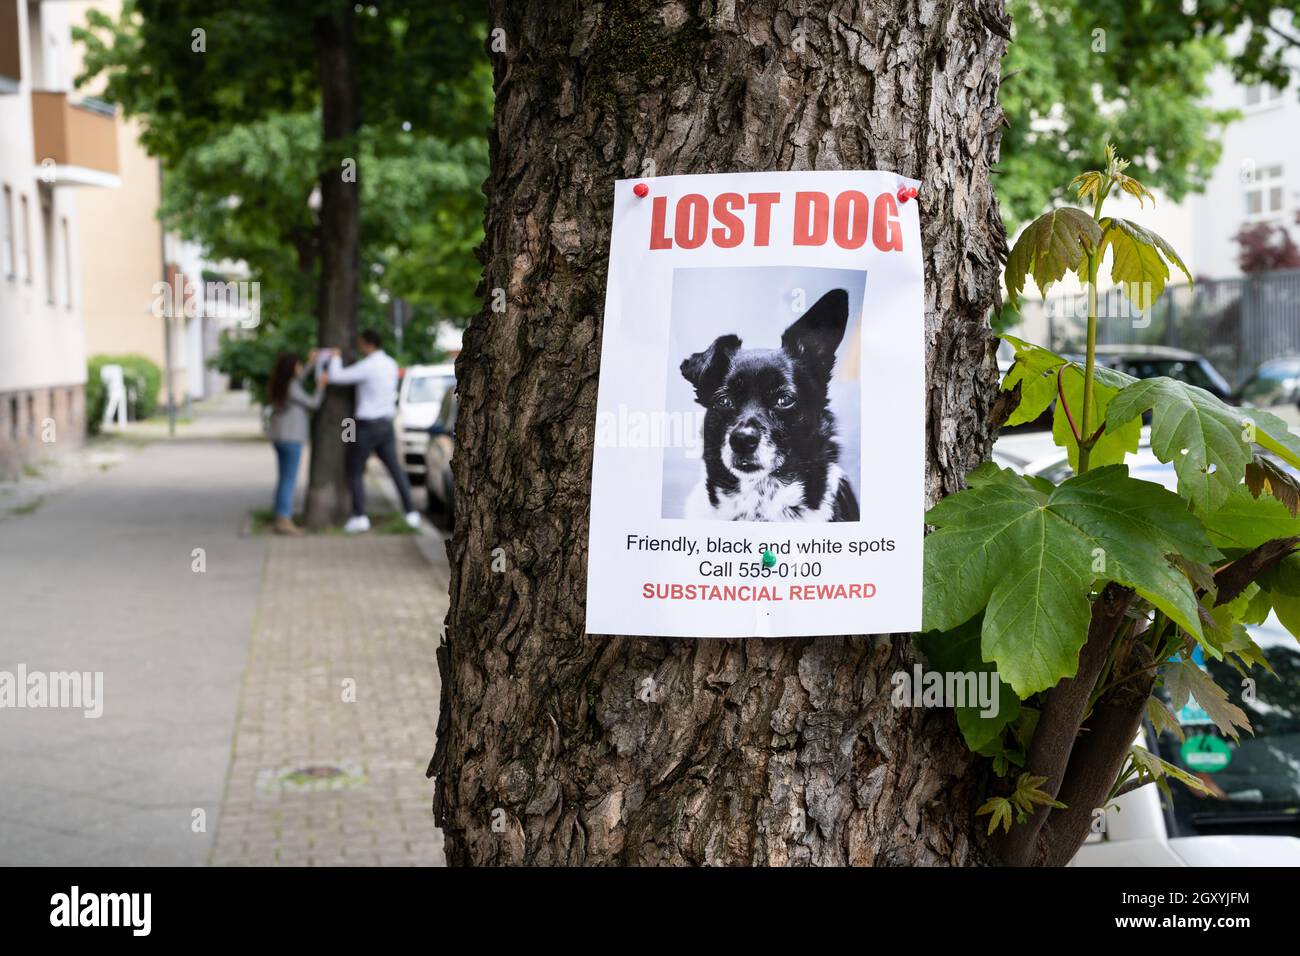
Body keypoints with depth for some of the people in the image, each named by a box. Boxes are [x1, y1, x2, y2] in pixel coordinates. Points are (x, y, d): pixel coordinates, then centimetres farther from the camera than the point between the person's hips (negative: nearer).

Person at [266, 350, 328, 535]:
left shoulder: (279, 385, 9)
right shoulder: (291, 387, -16)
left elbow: (297, 381, 29)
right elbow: (313, 403, -8)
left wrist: (310, 364, 31)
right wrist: (320, 386, 7)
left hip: (279, 437, 9)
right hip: (291, 437, -9)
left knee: (284, 479, 12)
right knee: (289, 480, -7)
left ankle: (281, 519, 14)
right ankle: (284, 521, -8)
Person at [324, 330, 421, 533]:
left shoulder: (367, 366, -17)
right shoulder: (390, 364, 8)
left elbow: (336, 377, -17)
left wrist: (335, 358, 0)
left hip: (367, 425, -7)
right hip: (386, 423, 7)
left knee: (355, 471, 2)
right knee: (395, 469, 11)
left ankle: (359, 516, -3)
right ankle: (411, 513, 9)